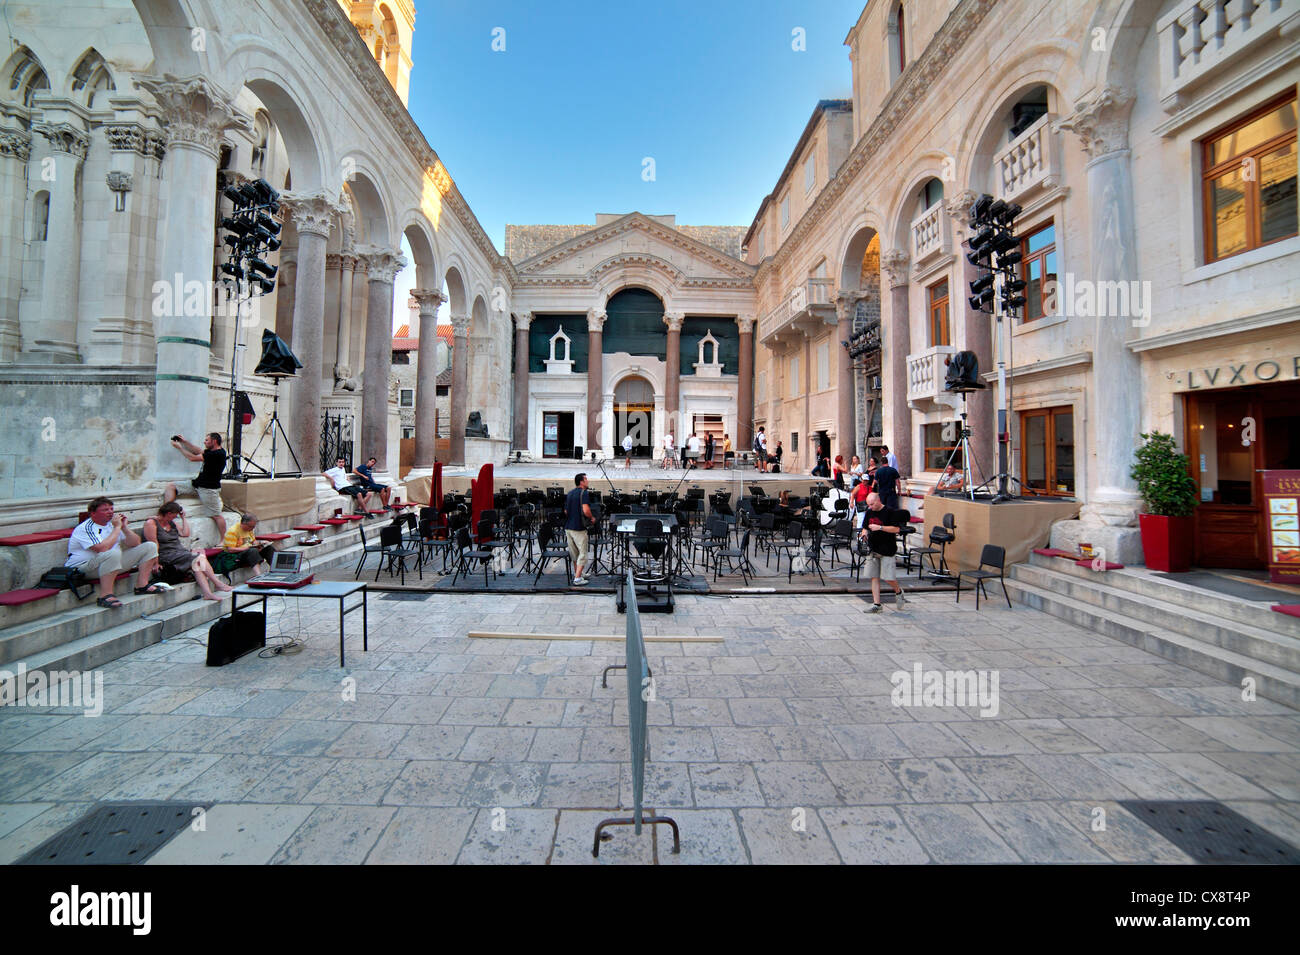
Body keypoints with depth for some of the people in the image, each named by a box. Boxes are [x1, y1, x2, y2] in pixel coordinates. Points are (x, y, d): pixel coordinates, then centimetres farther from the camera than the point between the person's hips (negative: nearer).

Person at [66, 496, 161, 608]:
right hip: (82, 567, -8)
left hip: (113, 563, 8)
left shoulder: (112, 523, 9)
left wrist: (124, 527, -6)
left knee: (150, 546, 1)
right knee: (113, 553, -40)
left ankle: (142, 585, -4)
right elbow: (103, 548, -31)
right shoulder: (87, 528, -15)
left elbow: (135, 544, 7)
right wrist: (117, 528, -21)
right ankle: (105, 596, -36)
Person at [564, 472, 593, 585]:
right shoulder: (583, 493, -13)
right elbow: (585, 510, -25)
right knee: (583, 553, 0)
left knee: (574, 553, 19)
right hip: (579, 528, -8)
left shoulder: (570, 493, 13)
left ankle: (576, 574, 31)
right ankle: (577, 579, -3)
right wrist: (592, 518, -7)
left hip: (568, 527, 8)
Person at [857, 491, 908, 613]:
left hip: (888, 550, -6)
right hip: (873, 549, 6)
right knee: (874, 577, 4)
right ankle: (876, 604, 9)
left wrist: (880, 527, -21)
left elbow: (896, 529, -14)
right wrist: (863, 534, -1)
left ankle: (898, 592, 27)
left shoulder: (890, 512, -9)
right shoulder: (869, 512, 10)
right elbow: (865, 527, 20)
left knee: (889, 577, -6)